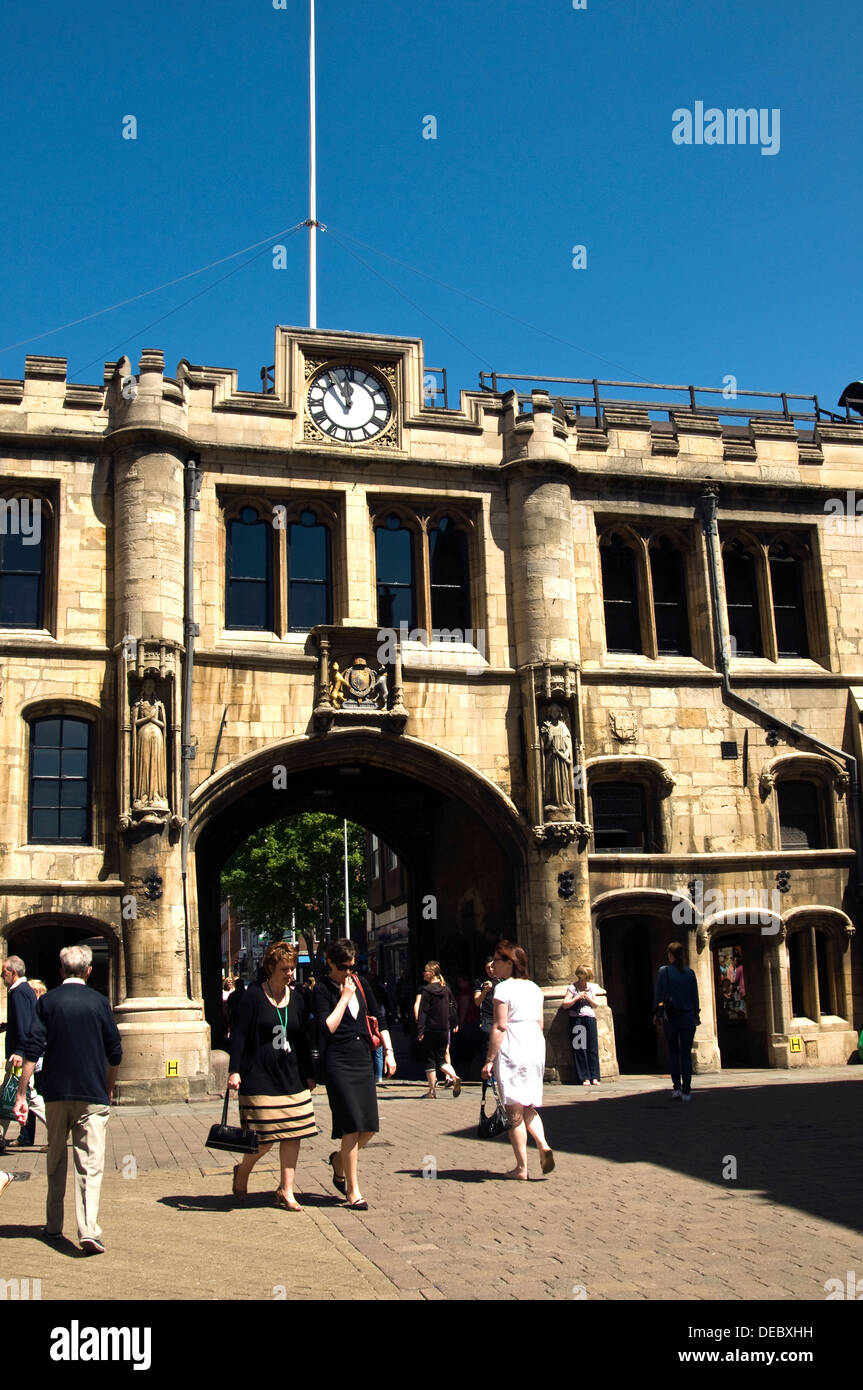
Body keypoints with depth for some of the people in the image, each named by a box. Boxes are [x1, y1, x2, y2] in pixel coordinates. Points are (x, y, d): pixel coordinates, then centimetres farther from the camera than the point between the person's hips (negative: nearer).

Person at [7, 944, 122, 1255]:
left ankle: (54, 1226, 26)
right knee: (90, 1164, -4)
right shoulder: (99, 1001, 1)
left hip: (56, 1094, 1)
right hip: (93, 1095, -1)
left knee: (55, 1162, 17)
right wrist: (108, 1089, 20)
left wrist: (21, 1095, -2)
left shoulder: (48, 1001, 1)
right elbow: (115, 1054, 5)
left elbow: (32, 1050, -6)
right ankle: (89, 1230, -18)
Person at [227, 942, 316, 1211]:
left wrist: (309, 1074, 15)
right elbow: (238, 1035, -6)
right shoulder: (253, 997, -6)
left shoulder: (297, 998, 10)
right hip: (260, 1078, -5)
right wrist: (235, 1071, -13)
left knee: (293, 1135, 2)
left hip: (292, 1077, 5)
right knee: (264, 1138, -5)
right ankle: (243, 1170, 25)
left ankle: (286, 1191, 13)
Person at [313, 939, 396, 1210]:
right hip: (338, 1061, -6)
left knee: (369, 1127, 4)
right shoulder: (322, 989, -5)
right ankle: (353, 1190, 2)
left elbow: (377, 1018, 18)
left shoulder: (361, 983, 12)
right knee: (352, 1126, -8)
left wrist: (388, 1051, 11)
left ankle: (340, 1159, 33)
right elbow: (327, 1027, -16)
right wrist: (345, 997, -11)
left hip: (363, 1058, 6)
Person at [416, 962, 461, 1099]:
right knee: (441, 1059, 16)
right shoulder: (446, 988, 7)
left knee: (429, 1060, 4)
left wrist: (420, 1031, -13)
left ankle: (432, 1090, 5)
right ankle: (454, 1077, -7)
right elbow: (453, 1006, 16)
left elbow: (422, 1012, -13)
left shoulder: (427, 990, -12)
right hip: (444, 1029, 6)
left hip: (430, 1029, -6)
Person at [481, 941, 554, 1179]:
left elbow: (500, 1027, -14)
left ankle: (521, 1167, 1)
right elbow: (539, 1024, 15)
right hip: (536, 1051, 7)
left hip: (511, 1053, -7)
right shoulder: (534, 988, 12)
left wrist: (490, 1059, -12)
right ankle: (543, 1145, -7)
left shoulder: (504, 989, -9)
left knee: (514, 1111, 0)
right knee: (529, 1108, 16)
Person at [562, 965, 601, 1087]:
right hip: (576, 1019, -3)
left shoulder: (591, 987, 14)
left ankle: (594, 1077, 2)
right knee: (580, 1049, -4)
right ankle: (585, 1078, -2)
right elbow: (565, 1004, -4)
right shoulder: (572, 988, 2)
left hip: (590, 1018, 3)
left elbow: (595, 1005, 18)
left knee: (593, 1048, -1)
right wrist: (578, 997, -11)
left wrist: (589, 999, -2)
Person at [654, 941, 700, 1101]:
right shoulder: (690, 973, 2)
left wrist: (657, 1013, 5)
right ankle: (686, 1091, -2)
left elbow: (658, 994, -3)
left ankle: (676, 1087, 4)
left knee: (673, 1052, 12)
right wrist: (696, 1015, 12)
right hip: (687, 1016, 1)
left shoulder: (663, 971, -4)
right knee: (686, 1053, 3)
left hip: (669, 1017, -1)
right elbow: (695, 996, 5)